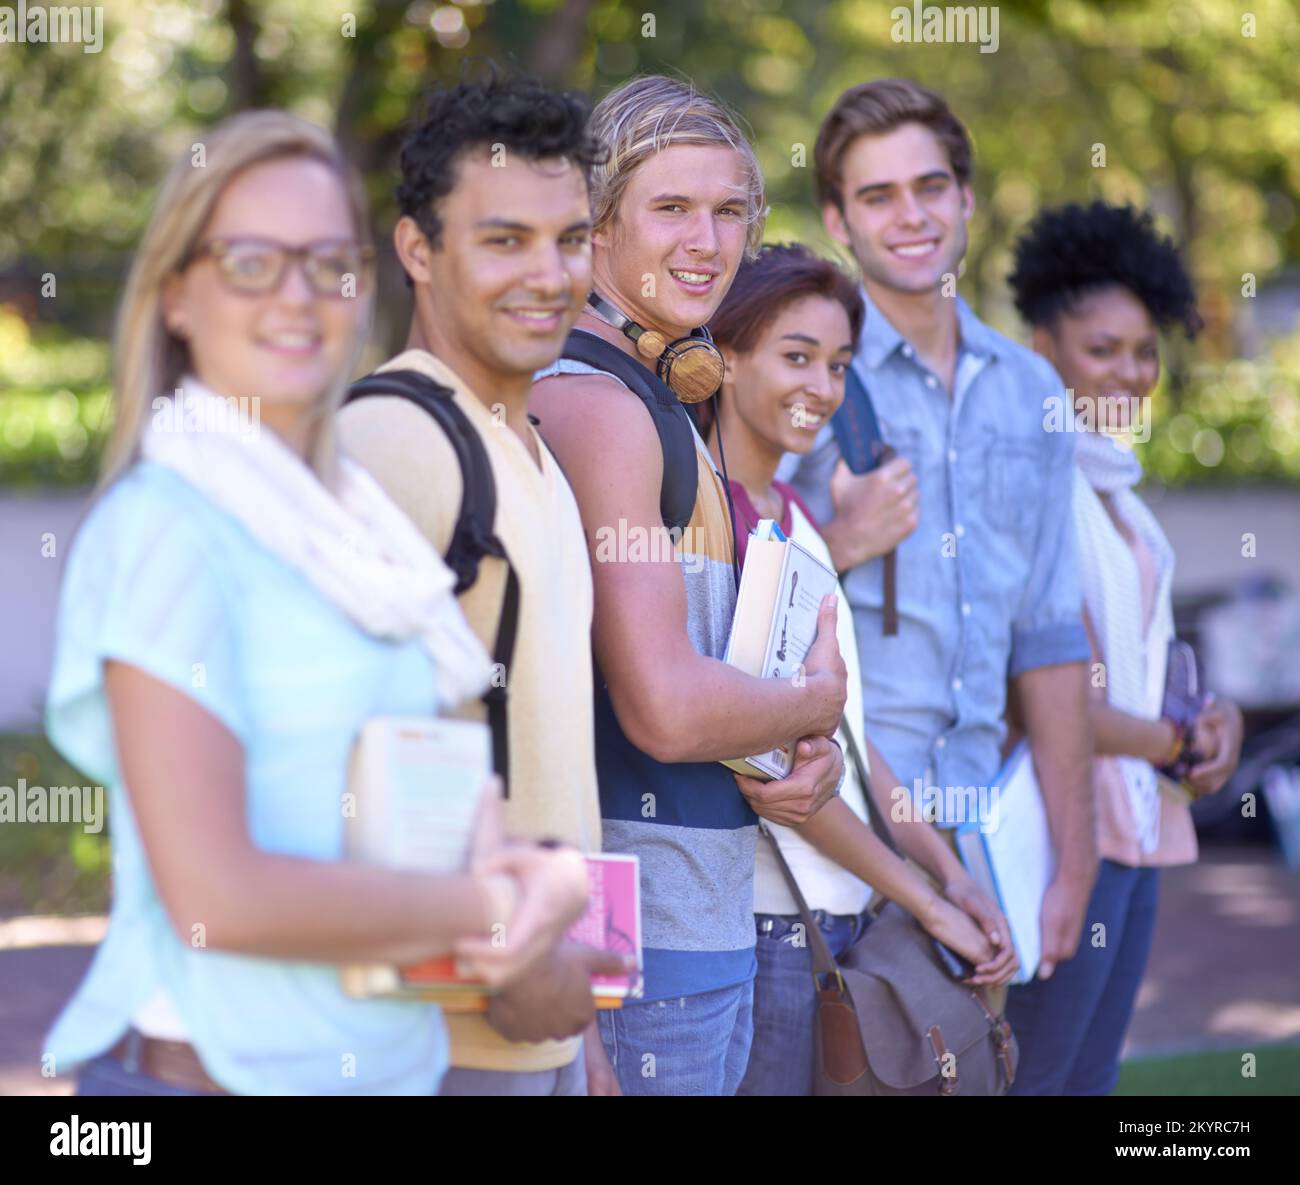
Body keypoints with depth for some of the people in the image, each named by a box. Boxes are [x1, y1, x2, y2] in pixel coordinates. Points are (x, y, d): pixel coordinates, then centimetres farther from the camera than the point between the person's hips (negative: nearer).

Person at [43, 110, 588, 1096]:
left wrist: (544, 874, -7)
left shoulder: (353, 517, 8)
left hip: (389, 1057, 7)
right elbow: (215, 895, -20)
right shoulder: (164, 527, -14)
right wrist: (485, 910, -11)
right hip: (207, 1065, -7)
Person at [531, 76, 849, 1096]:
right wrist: (818, 703, -4)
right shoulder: (596, 404, -15)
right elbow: (665, 709, -23)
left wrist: (811, 764, -1)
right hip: (641, 929, -10)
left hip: (711, 925, 10)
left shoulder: (665, 407, 17)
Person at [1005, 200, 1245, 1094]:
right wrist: (1174, 744, -8)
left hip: (1138, 823, 9)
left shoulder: (1111, 483, 15)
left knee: (1089, 1078, 13)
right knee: (1027, 1078, -6)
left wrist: (1218, 714, -4)